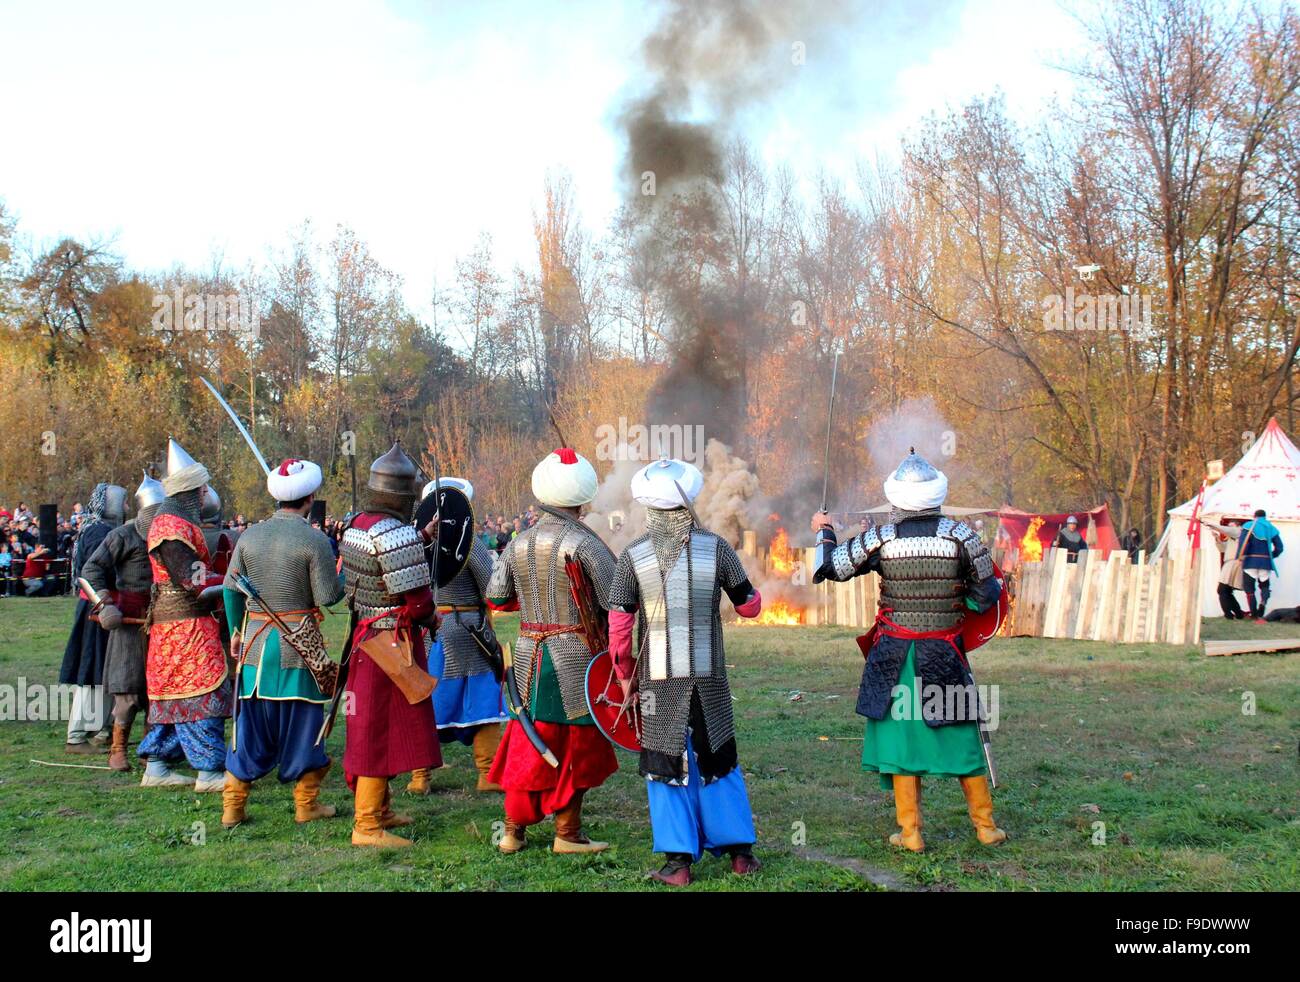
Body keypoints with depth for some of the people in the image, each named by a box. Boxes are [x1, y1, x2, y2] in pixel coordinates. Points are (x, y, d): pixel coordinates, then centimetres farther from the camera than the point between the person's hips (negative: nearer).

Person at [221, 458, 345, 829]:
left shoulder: (249, 536, 4)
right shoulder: (314, 540, -11)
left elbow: (230, 589, 6)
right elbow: (328, 596, -12)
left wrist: (236, 631, 17)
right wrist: (342, 574, 7)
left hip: (256, 643, 4)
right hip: (300, 644, -4)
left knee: (250, 724, 11)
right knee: (302, 721, 7)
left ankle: (233, 805, 14)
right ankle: (307, 803, 15)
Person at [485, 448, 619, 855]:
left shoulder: (517, 545, 3)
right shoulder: (583, 544, -14)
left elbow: (495, 599, 8)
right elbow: (618, 601, -16)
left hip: (529, 655, 5)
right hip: (576, 657, -5)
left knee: (528, 742, 15)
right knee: (578, 744, 7)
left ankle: (514, 829, 19)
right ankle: (567, 833, 12)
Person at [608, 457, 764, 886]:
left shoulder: (633, 556, -5)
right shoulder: (716, 548, -3)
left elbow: (618, 627, -5)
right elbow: (750, 607, 6)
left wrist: (626, 676, 7)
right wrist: (753, 591, 29)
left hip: (657, 681, -1)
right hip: (709, 678, 1)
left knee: (666, 768, 9)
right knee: (718, 762, 16)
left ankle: (678, 861, 9)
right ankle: (739, 851, 22)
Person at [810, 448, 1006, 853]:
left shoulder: (881, 539, -6)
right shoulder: (960, 535, -7)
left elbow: (829, 566, 4)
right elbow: (987, 595, -1)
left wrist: (823, 531, 22)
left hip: (894, 653, 0)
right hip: (944, 653, 0)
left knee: (901, 733, 7)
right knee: (961, 736, 11)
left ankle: (910, 832, 10)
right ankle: (985, 825, 19)